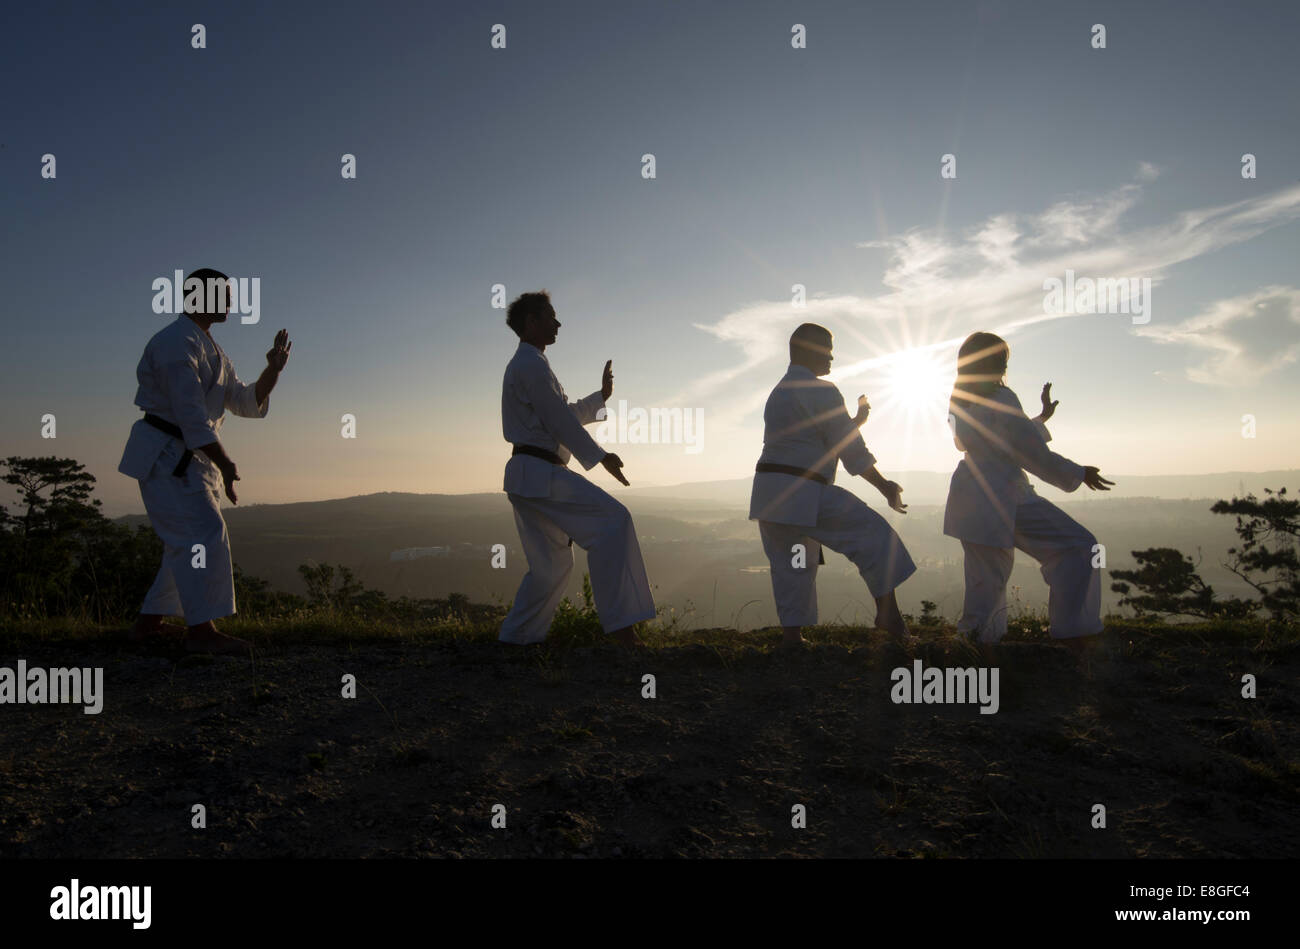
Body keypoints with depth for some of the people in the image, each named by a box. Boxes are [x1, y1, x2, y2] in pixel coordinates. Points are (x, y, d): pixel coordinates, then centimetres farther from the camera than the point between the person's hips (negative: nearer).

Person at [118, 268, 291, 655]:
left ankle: (148, 623, 24)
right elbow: (189, 410, -22)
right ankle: (201, 630, -16)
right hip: (165, 453, -10)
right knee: (202, 532, -17)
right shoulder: (176, 341, -13)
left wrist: (273, 369, 1)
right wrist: (224, 463, -26)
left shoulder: (212, 353, 19)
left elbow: (249, 403, 16)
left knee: (186, 541, 14)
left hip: (189, 460, 10)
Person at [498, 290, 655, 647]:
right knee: (612, 519, -17)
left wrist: (602, 396, 33)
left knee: (552, 562, 14)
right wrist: (600, 457, -12)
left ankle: (515, 637, 19)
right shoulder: (532, 363, -9)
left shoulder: (523, 364, 25)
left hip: (527, 476, 11)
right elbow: (559, 420, -16)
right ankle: (618, 619, -20)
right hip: (539, 474, -11)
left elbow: (564, 413, 30)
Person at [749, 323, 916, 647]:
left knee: (789, 565, 13)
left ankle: (791, 634, 13)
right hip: (801, 493, -9)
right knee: (874, 534, -3)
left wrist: (855, 419, 31)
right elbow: (851, 450, -8)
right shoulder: (821, 391, -7)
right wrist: (885, 487, 1)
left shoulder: (778, 392, 22)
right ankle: (887, 611, -3)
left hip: (768, 493, 9)